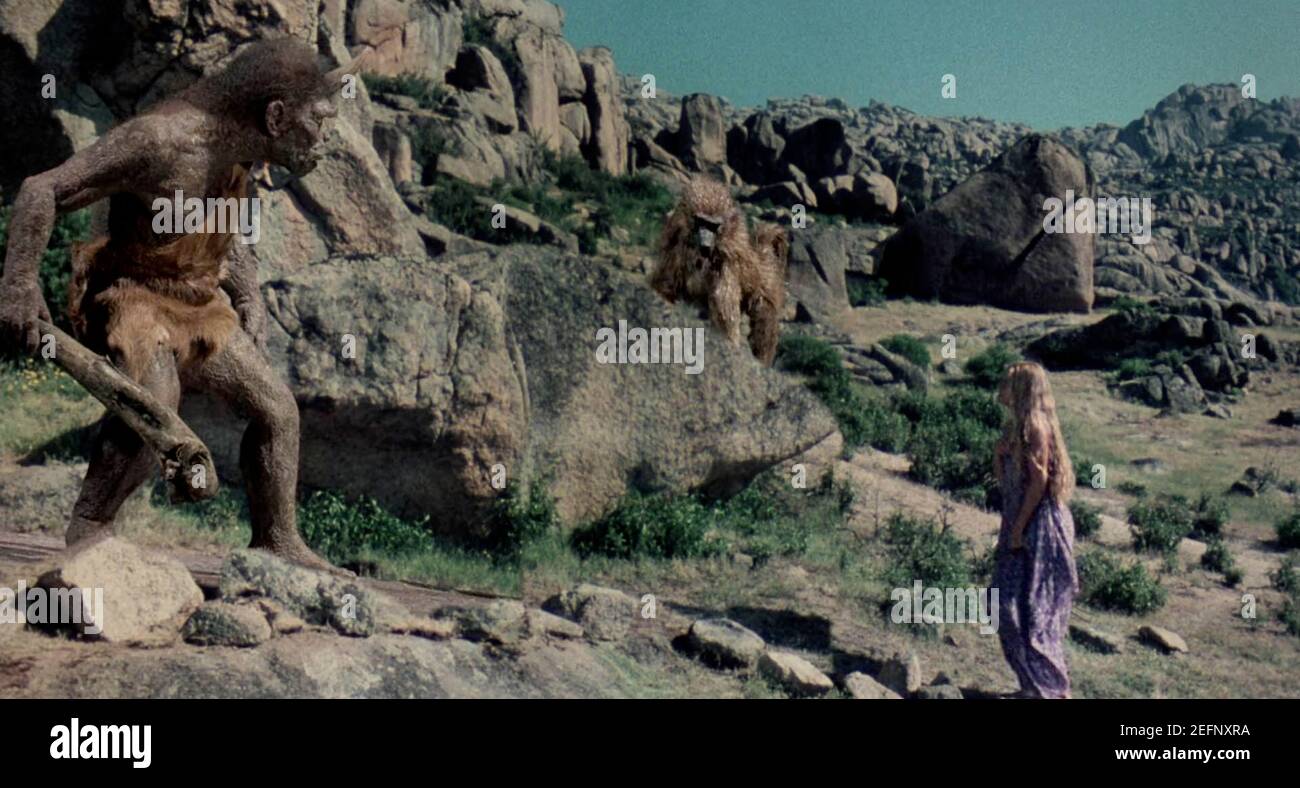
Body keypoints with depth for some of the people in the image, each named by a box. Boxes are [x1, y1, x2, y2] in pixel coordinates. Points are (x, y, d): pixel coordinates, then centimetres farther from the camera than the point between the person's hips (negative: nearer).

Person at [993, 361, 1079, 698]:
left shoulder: (1035, 427, -16)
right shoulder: (1017, 425, 13)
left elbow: (1040, 480, -20)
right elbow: (1003, 474, 19)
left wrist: (1018, 528, -19)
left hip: (1039, 525, -10)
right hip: (1023, 522, 10)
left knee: (1029, 610, -4)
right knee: (1008, 605, 13)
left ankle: (1051, 686, 8)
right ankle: (1036, 683, 24)